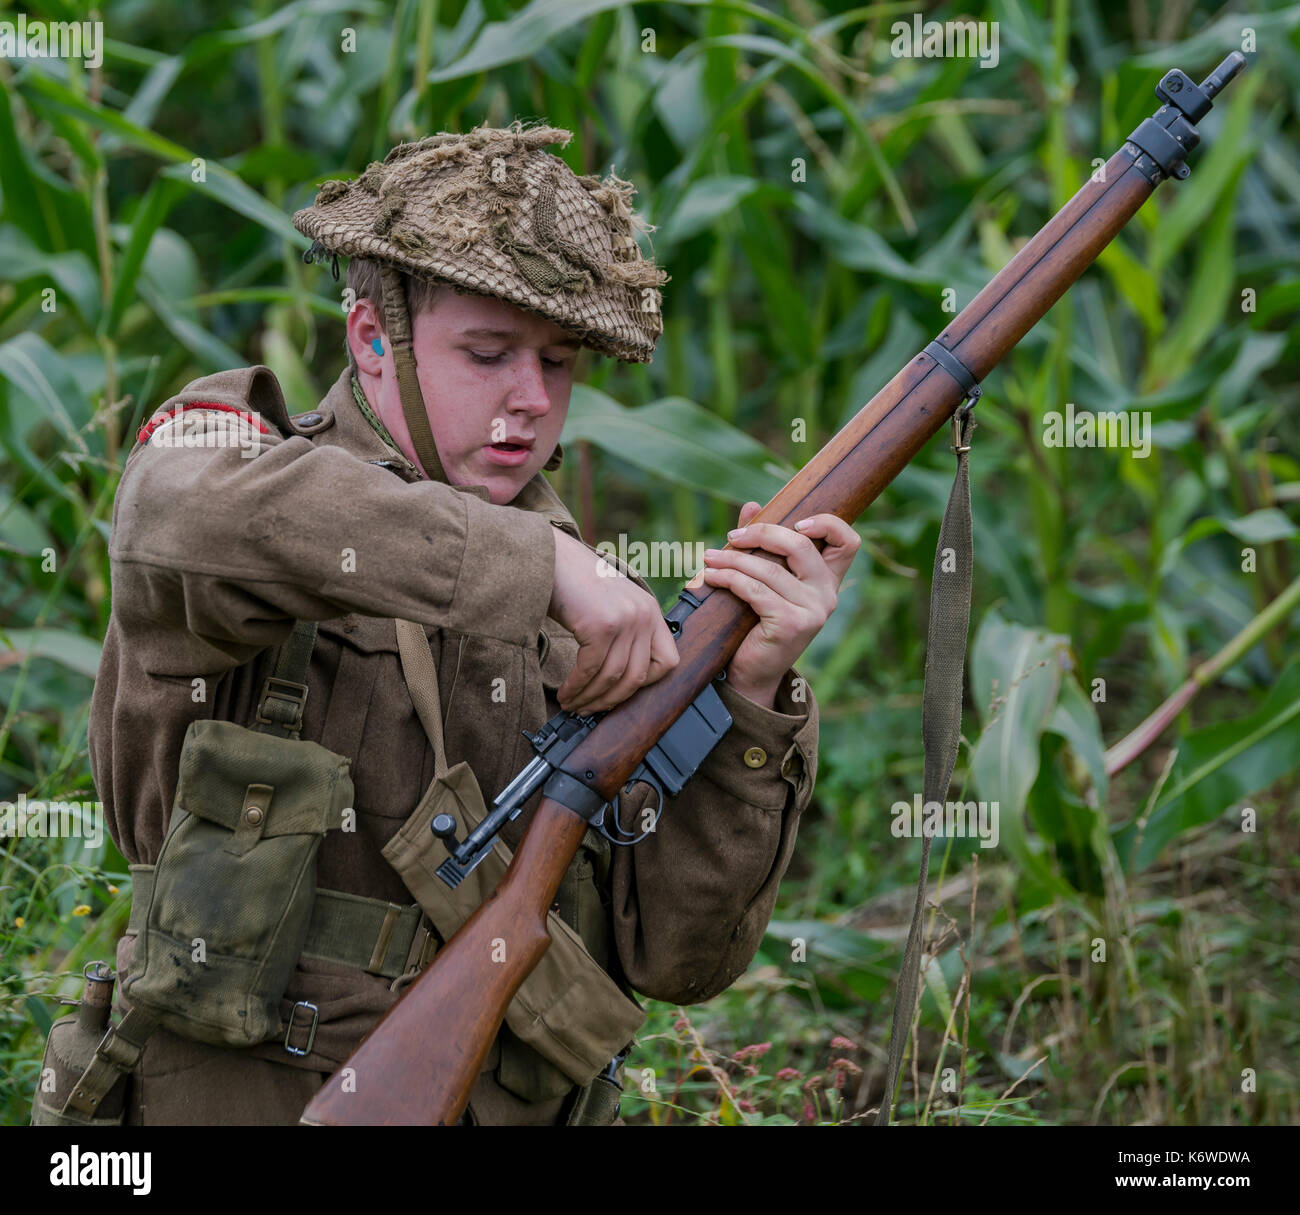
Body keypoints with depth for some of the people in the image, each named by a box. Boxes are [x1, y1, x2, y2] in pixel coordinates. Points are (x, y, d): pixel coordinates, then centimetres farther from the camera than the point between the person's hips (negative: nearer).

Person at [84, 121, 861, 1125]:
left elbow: (677, 957, 3)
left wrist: (750, 695, -10)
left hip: (516, 1103, 2)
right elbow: (192, 518, -26)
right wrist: (540, 559, -25)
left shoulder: (588, 620, 8)